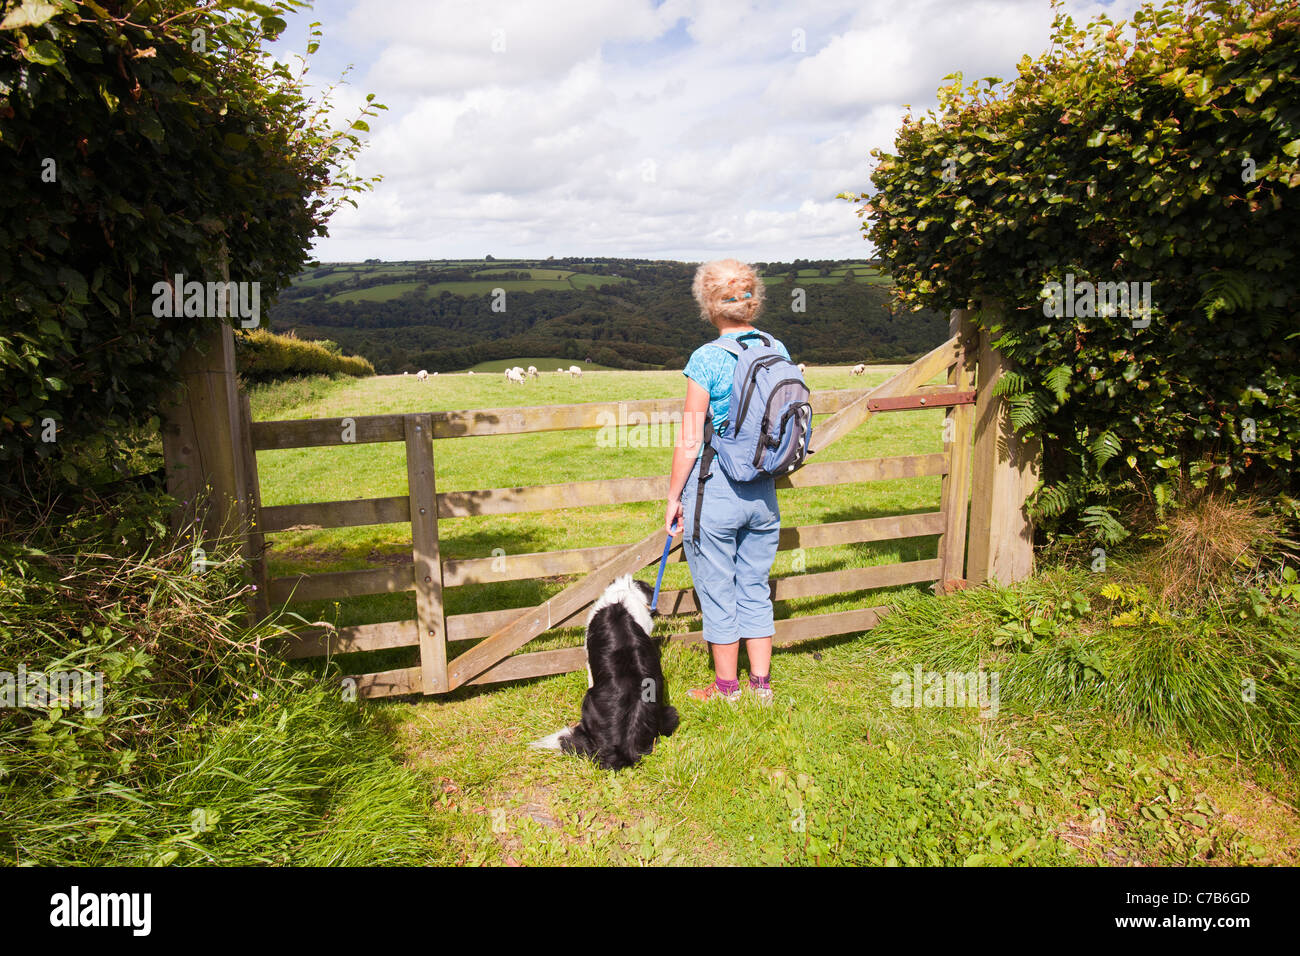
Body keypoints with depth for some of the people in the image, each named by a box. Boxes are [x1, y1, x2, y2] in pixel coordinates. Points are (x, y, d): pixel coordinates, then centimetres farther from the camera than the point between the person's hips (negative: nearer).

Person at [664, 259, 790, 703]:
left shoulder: (707, 359, -15)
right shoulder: (778, 351, 2)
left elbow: (690, 443, -13)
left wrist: (673, 497, -2)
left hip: (713, 488, -5)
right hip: (763, 491, 6)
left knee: (717, 591, 10)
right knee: (756, 588, 17)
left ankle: (727, 688, 24)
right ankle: (762, 684, 27)